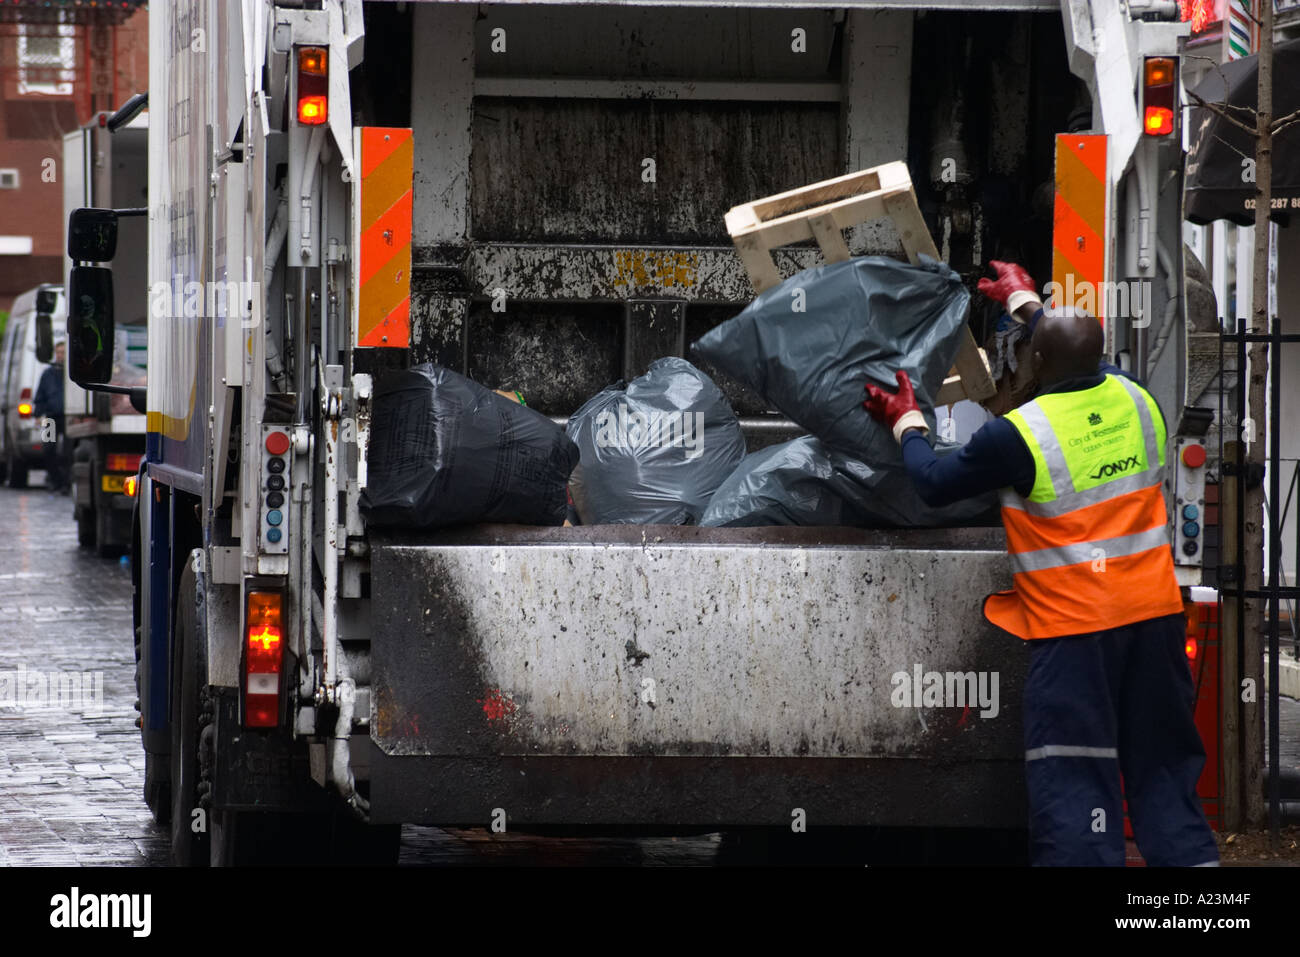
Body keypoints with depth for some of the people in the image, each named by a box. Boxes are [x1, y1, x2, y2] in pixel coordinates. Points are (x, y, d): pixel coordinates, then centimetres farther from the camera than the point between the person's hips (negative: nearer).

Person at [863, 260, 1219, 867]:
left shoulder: (1017, 436, -16)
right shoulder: (1135, 401, 2)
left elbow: (935, 484, -3)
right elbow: (1086, 362, 26)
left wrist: (906, 424, 16)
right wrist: (1025, 304, 39)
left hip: (1072, 627, -6)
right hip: (1153, 613, 6)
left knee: (1072, 785, -3)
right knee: (1161, 763, 12)